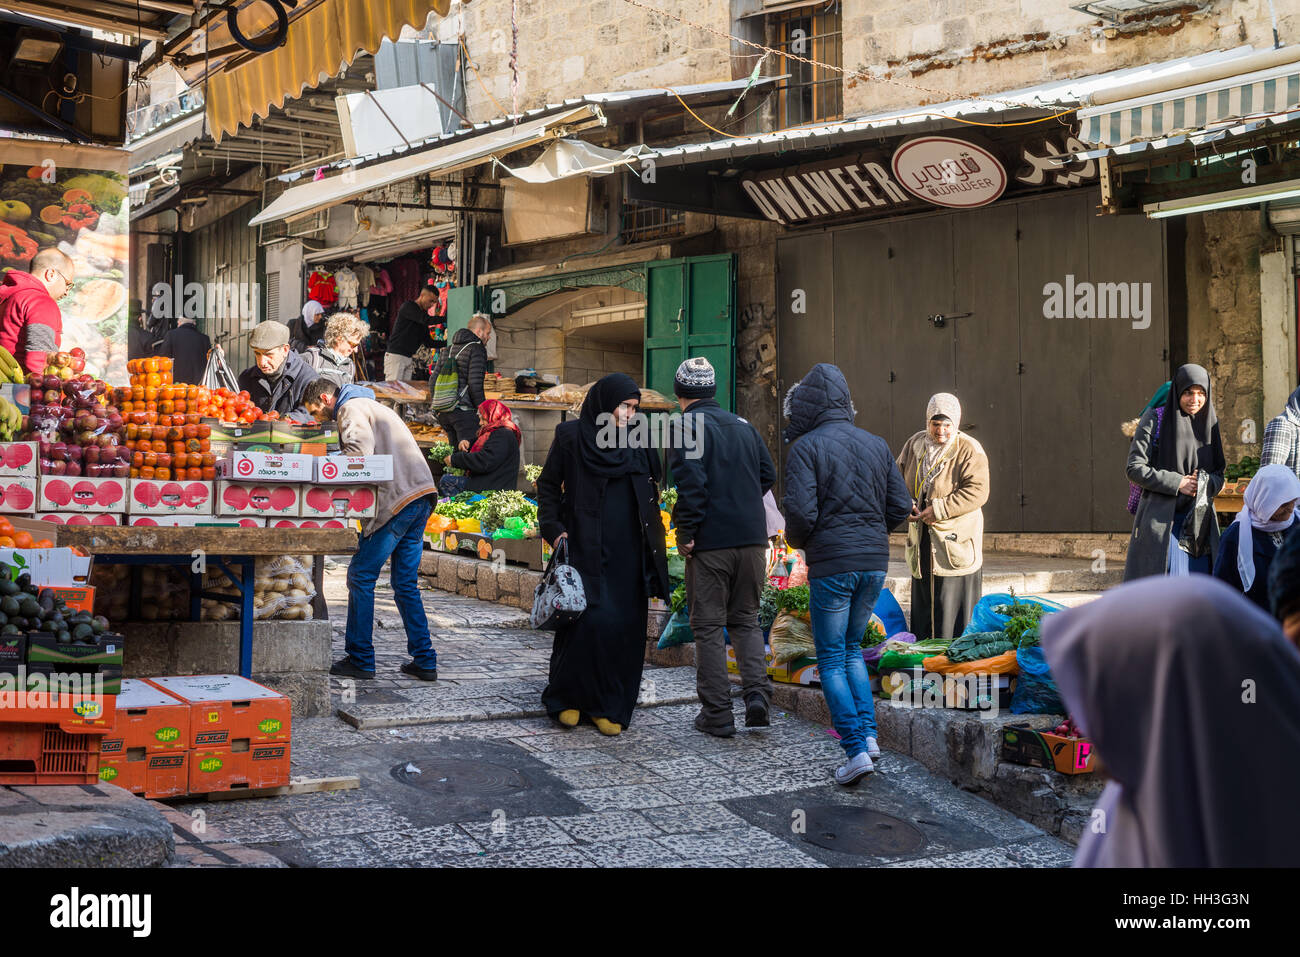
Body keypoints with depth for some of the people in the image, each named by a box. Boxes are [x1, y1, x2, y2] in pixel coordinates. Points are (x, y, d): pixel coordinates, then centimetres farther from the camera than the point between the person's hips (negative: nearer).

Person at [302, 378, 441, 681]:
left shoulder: (351, 409, -2)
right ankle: (424, 661, 11)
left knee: (361, 576, -1)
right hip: (423, 495, 9)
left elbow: (359, 456, -18)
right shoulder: (372, 406, 28)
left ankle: (360, 659, 2)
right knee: (405, 583, 13)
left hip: (396, 501, -9)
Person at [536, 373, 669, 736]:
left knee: (625, 627, 1)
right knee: (591, 621, -11)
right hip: (586, 550, -4)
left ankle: (609, 706, 11)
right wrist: (554, 529, -9)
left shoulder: (637, 444, 12)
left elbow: (651, 497, 16)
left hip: (627, 553, 4)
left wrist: (653, 548, 9)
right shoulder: (571, 436, 1)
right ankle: (569, 698, 7)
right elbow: (548, 486, 3)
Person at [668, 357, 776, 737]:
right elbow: (767, 474, 15)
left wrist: (686, 532, -13)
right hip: (752, 538, 5)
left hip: (710, 541, -5)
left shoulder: (688, 424, -6)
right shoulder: (742, 424, 14)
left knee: (708, 626, 4)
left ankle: (717, 714, 6)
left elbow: (690, 480, -18)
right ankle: (757, 692, -2)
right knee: (746, 619, 18)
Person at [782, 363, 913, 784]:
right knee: (851, 647, 21)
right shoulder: (876, 445, 9)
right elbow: (901, 506, 7)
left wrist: (796, 540, 3)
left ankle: (856, 750, -5)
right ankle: (868, 732, 11)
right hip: (875, 561, 6)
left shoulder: (806, 448, -8)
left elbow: (800, 511, -18)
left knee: (831, 659, 4)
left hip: (831, 564, -6)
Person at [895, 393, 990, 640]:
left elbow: (977, 492, -18)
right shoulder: (914, 445, 8)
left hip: (955, 541, -6)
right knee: (922, 599, 11)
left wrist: (939, 509, -21)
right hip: (921, 539, 6)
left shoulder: (970, 451, -10)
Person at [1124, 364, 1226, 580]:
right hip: (1161, 521, -5)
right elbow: (1135, 469, -8)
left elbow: (1219, 475, 13)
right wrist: (1177, 483, -14)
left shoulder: (1209, 423, 11)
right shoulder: (1155, 419, -3)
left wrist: (1206, 482, -11)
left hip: (1199, 520, 5)